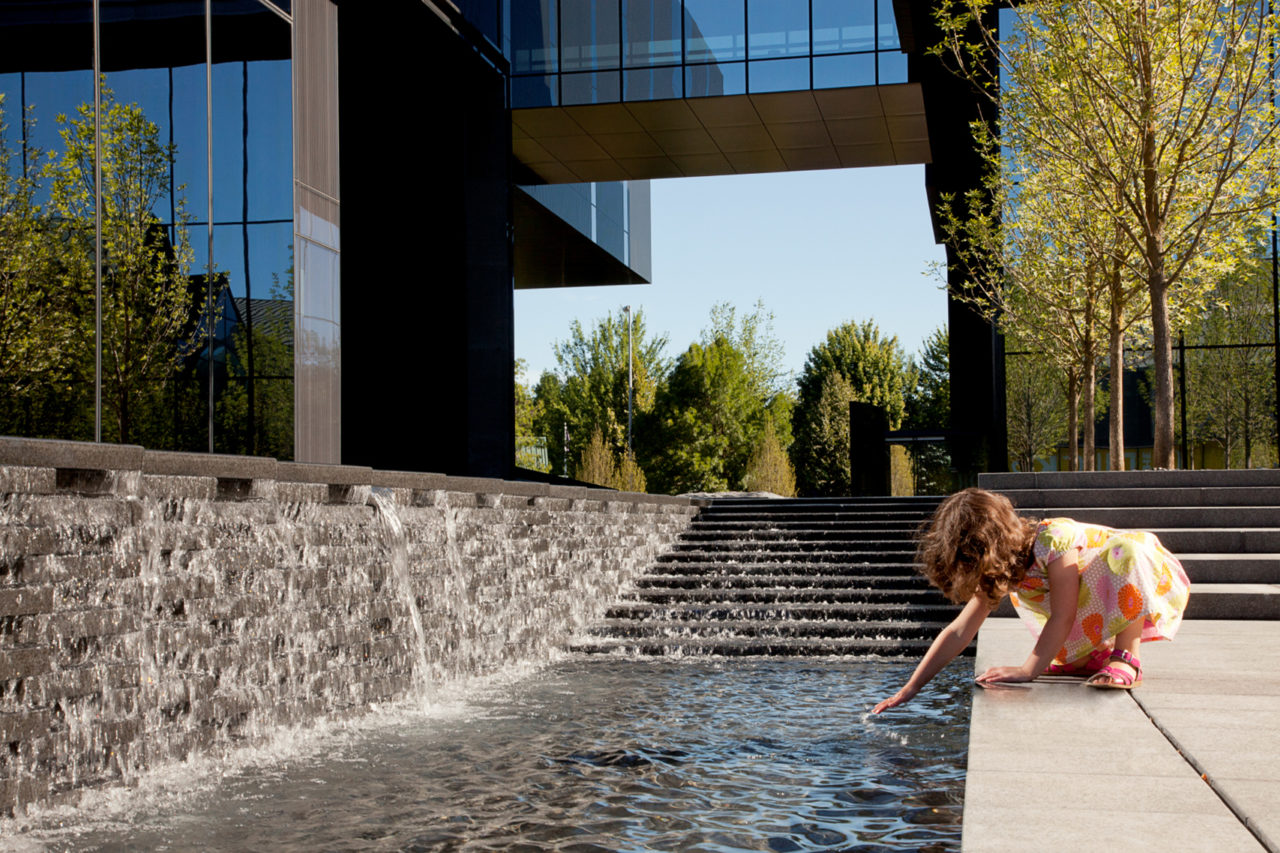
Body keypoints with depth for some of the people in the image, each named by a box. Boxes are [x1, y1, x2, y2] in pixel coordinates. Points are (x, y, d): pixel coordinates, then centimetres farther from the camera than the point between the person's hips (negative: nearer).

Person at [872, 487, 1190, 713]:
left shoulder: (1054, 539, -30)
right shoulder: (1003, 569, -7)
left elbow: (1062, 618, -32)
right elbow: (958, 632, -8)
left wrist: (1028, 671, -33)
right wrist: (911, 688, -12)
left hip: (1158, 579, -7)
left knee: (1127, 548, -38)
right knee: (1022, 590, -5)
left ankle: (1126, 659, -29)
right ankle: (1094, 656, 2)